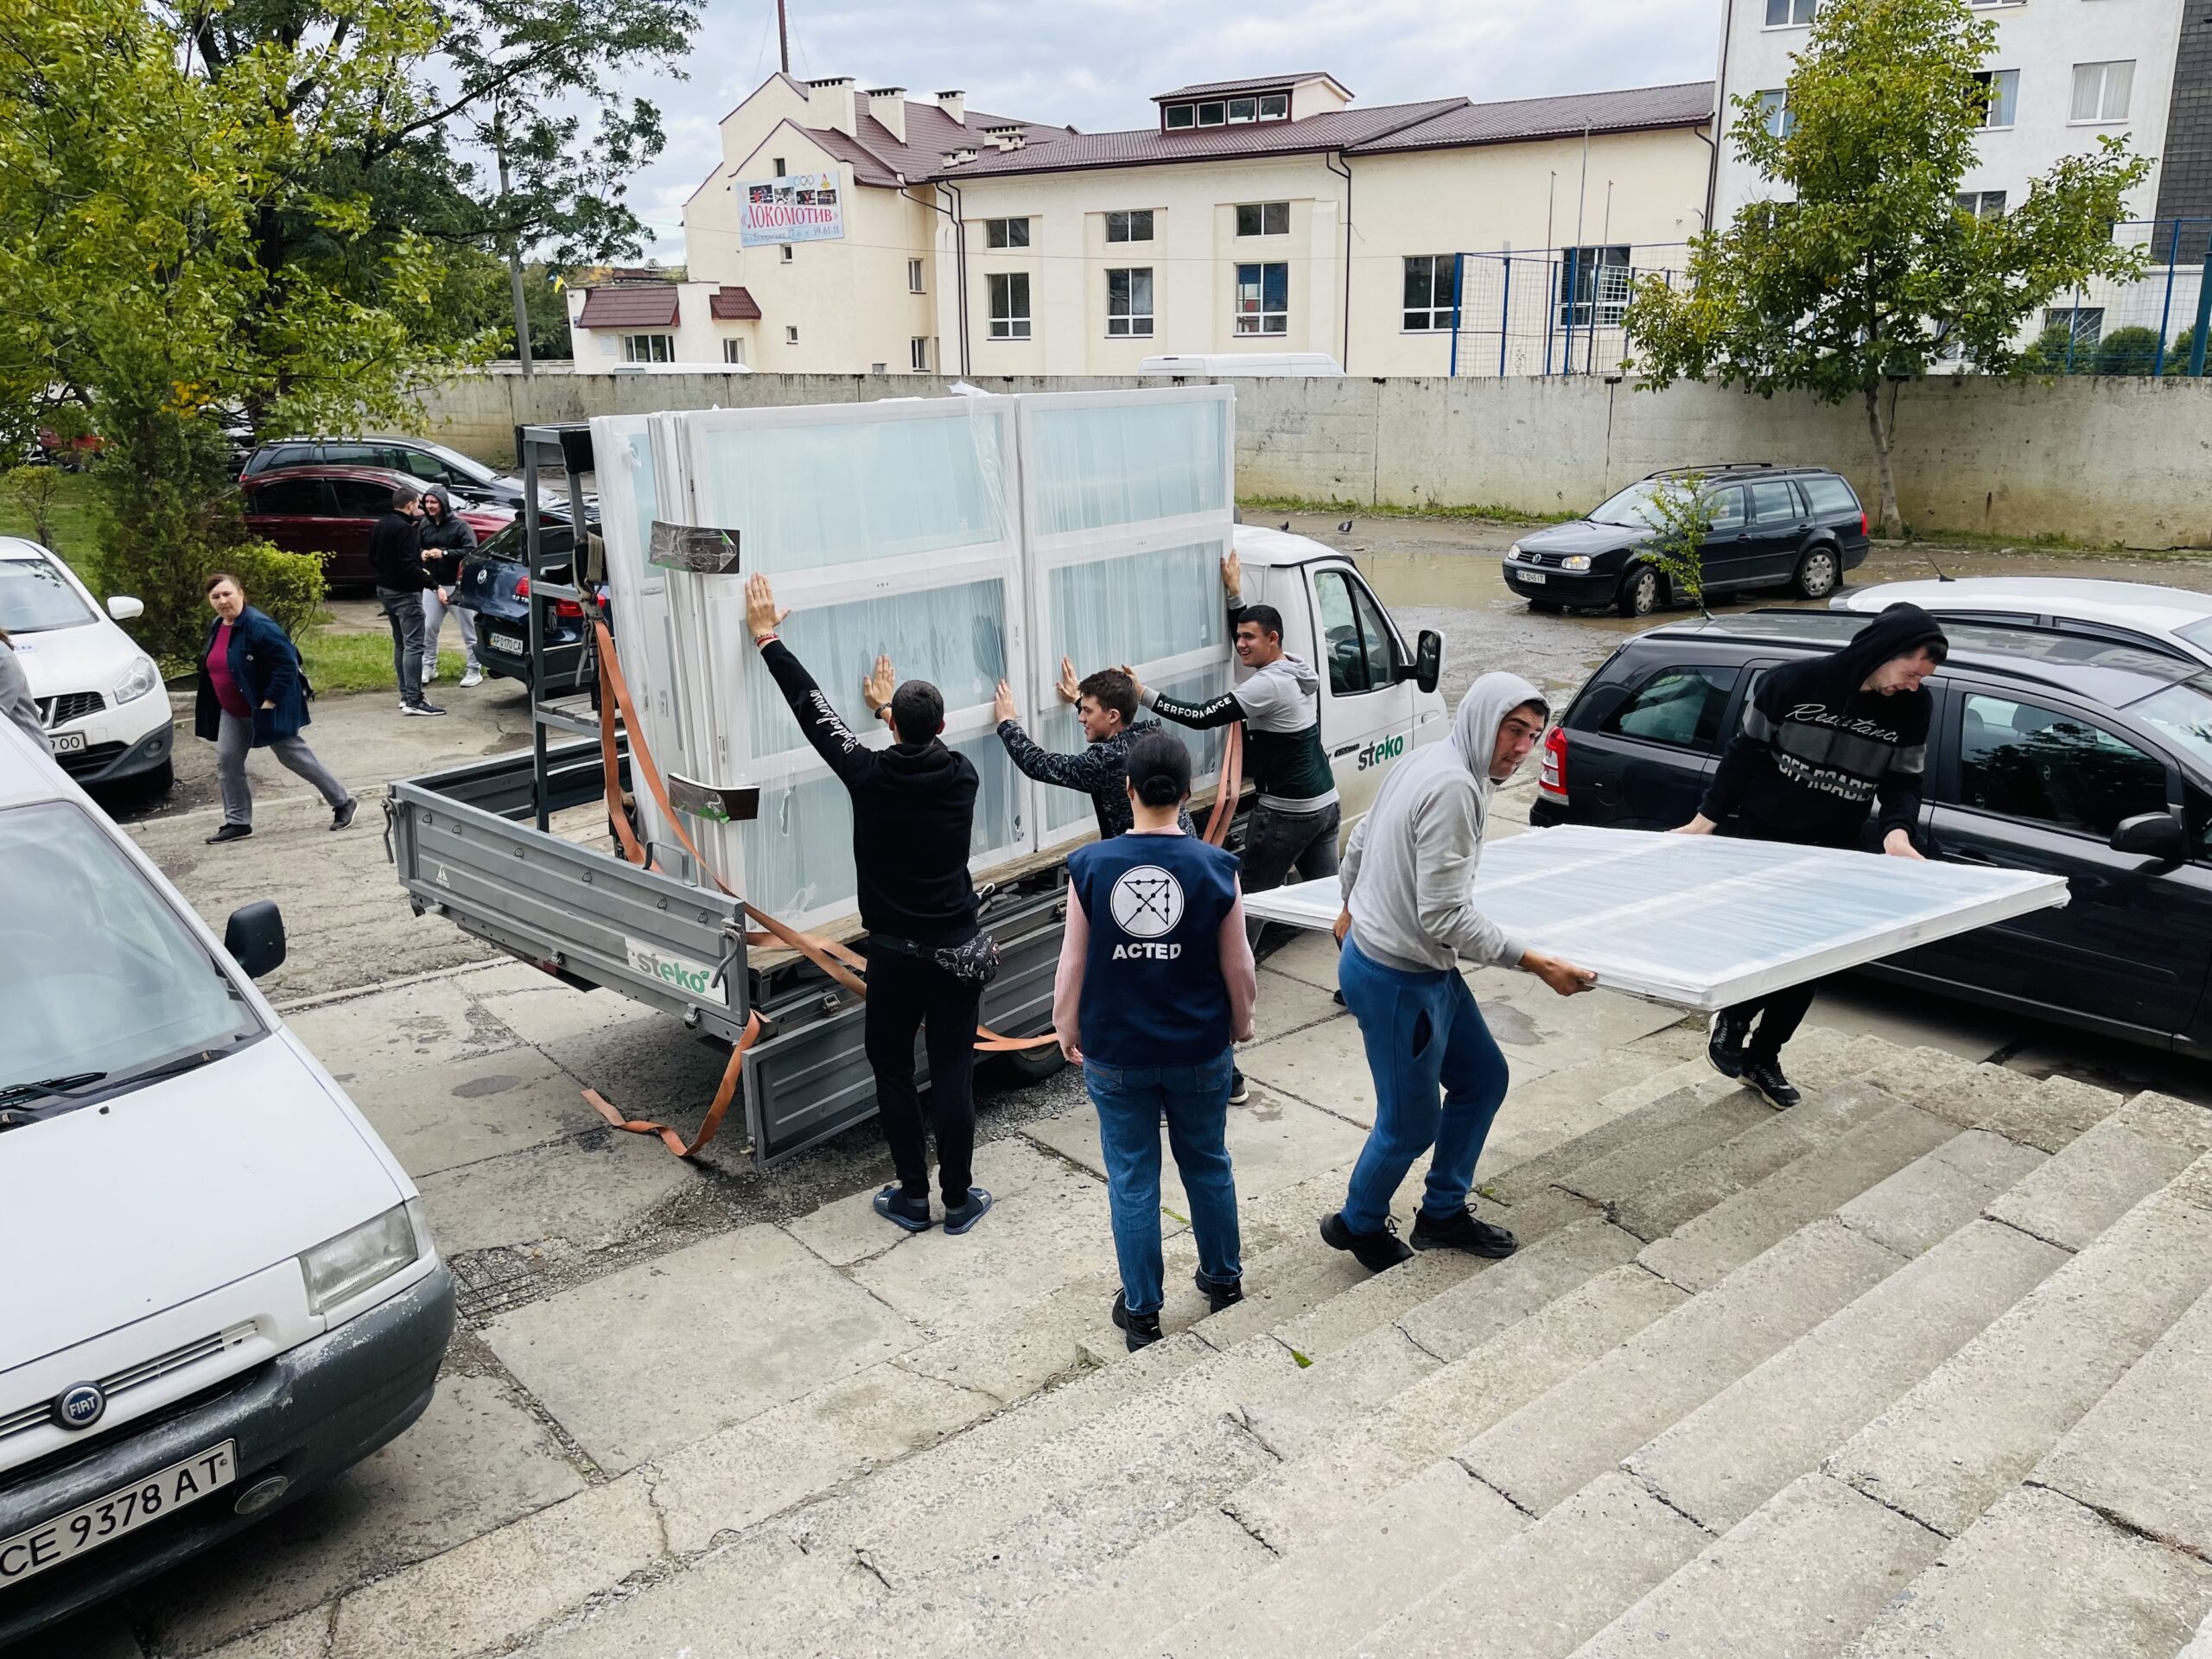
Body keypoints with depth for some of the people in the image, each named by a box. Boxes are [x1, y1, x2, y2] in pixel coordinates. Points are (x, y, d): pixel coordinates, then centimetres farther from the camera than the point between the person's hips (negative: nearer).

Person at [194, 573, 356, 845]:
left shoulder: (259, 626, -22)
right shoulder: (216, 627, 6)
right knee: (226, 761, 3)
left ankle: (342, 801, 15)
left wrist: (269, 702, -24)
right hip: (233, 712, 8)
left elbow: (286, 664, -25)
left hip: (265, 708, -8)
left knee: (294, 757, 0)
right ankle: (237, 823, 12)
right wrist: (216, 705, 17)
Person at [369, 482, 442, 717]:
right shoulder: (403, 529, -18)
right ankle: (413, 700, -14)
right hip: (405, 593, -10)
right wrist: (433, 584, -24)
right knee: (413, 645, -10)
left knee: (400, 644, 16)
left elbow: (373, 560, 19)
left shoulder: (379, 526, 12)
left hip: (385, 589, 10)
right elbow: (409, 566, -26)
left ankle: (406, 695, 19)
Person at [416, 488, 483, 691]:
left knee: (469, 629, 2)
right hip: (432, 584, 5)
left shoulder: (459, 525, -9)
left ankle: (474, 671, 11)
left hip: (457, 584, -5)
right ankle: (428, 668, 20)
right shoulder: (424, 525, 6)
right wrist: (422, 554, -6)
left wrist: (444, 553, -22)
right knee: (428, 628, 7)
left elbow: (472, 551, -17)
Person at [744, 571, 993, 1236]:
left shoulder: (870, 775, -13)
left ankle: (912, 1198, 20)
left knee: (892, 1073, 15)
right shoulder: (961, 776, -6)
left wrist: (768, 639, 5)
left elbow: (814, 711, -4)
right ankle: (959, 1200, 17)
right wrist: (891, 703, 32)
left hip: (895, 954, -2)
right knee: (953, 1076, 9)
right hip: (957, 951, 2)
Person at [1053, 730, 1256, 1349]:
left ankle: (1141, 1311, 24)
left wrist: (1066, 1029, 10)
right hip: (1199, 1051, 1)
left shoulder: (1090, 866, -13)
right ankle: (1223, 1280, 39)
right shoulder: (1216, 868, -12)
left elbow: (1073, 962, -6)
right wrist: (1240, 1022, 15)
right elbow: (1238, 967, -4)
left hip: (1115, 1054, -1)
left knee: (1132, 1178, 12)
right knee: (1207, 1164, 21)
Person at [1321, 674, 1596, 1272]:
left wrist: (1352, 908, 36)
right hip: (1397, 980, -10)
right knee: (1411, 1123, 7)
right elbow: (1446, 916, -27)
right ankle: (1358, 1224, 33)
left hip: (1426, 970, 10)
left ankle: (1443, 1213, 36)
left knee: (1483, 1078, 20)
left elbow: (1359, 841, 18)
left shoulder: (1422, 761, 5)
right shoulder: (1455, 787, -25)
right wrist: (1538, 964, -24)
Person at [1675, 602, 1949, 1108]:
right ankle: (1731, 1020, 24)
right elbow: (1745, 752, -7)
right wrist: (1707, 818, -5)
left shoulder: (1914, 709, -6)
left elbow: (1903, 781, 2)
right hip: (1759, 839, -3)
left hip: (1829, 857, 4)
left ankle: (1763, 1057, 26)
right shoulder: (1793, 682, -16)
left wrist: (1897, 831, -19)